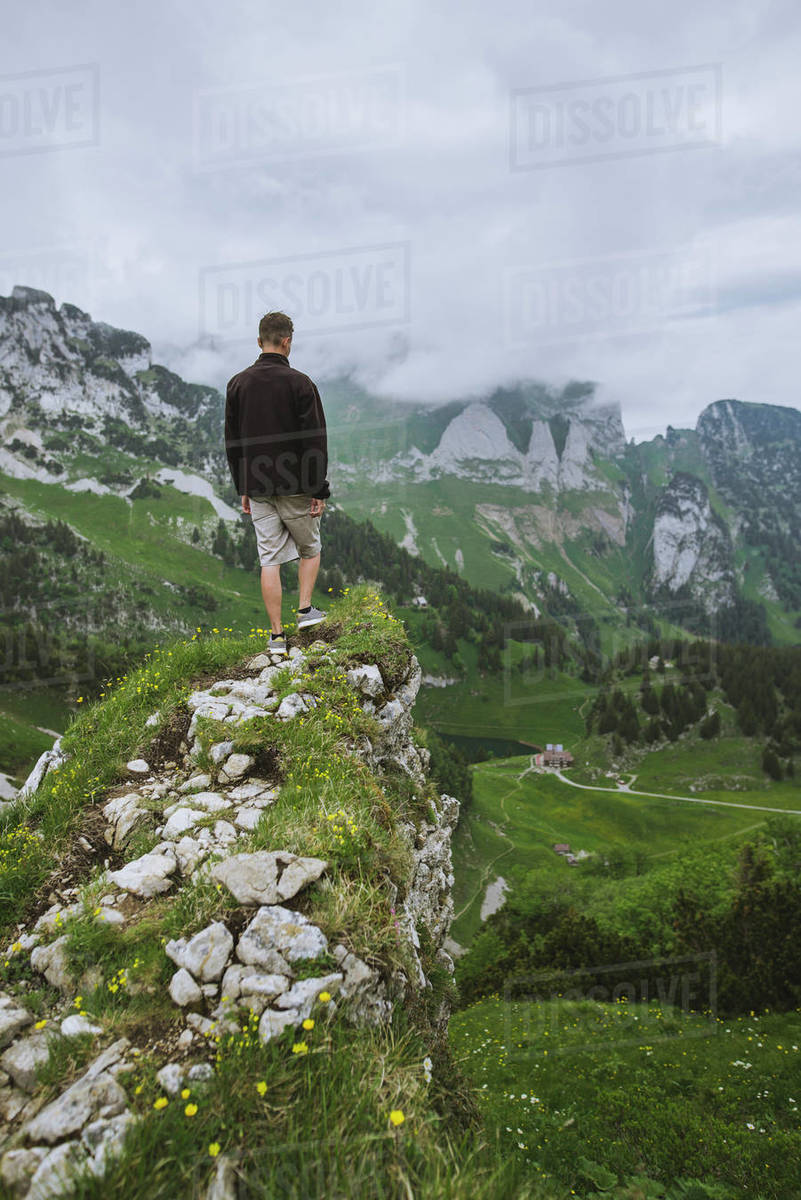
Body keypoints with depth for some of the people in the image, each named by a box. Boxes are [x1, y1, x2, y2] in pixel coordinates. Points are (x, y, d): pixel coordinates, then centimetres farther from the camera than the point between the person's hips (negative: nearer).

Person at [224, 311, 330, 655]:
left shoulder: (237, 384, 5)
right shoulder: (299, 383, -8)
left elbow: (232, 443, 9)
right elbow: (316, 442, -10)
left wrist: (243, 489, 16)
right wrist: (320, 492, -5)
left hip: (258, 489, 3)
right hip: (295, 488, -3)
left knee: (269, 559, 6)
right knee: (310, 549, 20)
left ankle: (277, 636, 7)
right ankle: (305, 610, 14)